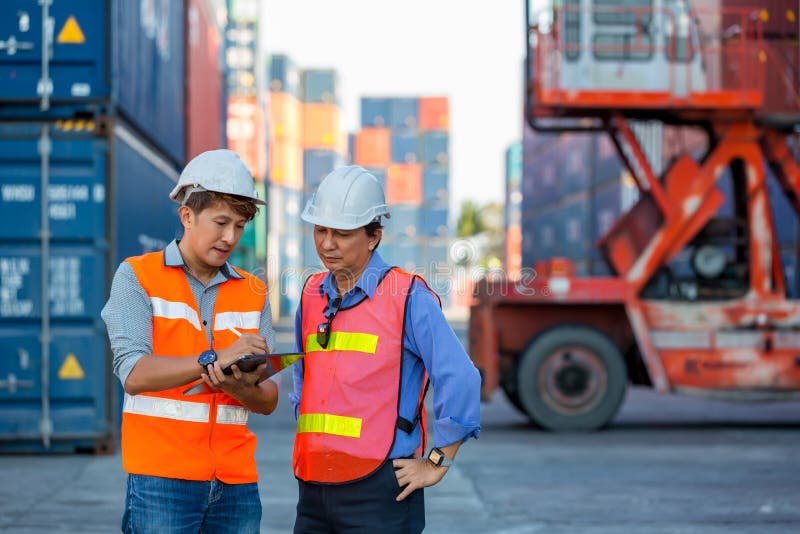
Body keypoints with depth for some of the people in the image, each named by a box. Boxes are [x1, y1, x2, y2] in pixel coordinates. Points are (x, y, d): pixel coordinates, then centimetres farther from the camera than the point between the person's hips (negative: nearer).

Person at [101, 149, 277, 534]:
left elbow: (268, 401, 8)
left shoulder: (252, 292, 13)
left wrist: (239, 386, -14)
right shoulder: (137, 276, 2)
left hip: (236, 481, 4)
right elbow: (134, 373, -12)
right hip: (162, 476, -4)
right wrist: (214, 359, -22)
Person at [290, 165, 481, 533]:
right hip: (313, 489, 6)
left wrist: (436, 464, -8)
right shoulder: (312, 295, 13)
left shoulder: (408, 298, -7)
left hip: (380, 492, -6)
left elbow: (460, 382, -10)